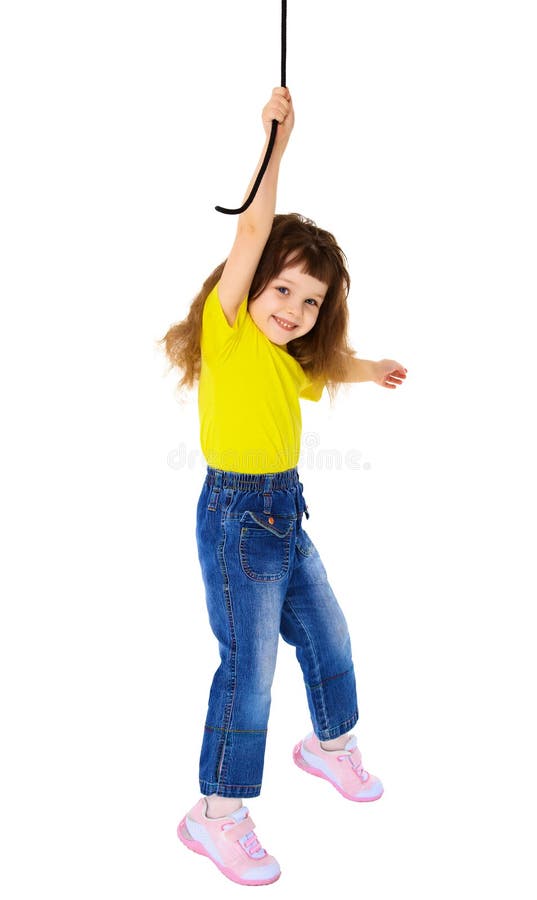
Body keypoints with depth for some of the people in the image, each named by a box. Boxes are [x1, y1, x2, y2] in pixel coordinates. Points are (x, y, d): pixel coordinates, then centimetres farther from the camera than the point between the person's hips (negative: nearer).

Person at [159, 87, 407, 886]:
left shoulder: (287, 360, 9)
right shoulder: (227, 327, -12)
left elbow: (327, 372, 33)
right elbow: (253, 230, -22)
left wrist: (373, 369, 29)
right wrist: (275, 139, -21)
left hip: (286, 511, 9)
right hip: (236, 514, -8)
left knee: (328, 637, 20)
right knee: (250, 666, -5)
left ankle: (332, 743, 46)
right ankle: (217, 813, 13)